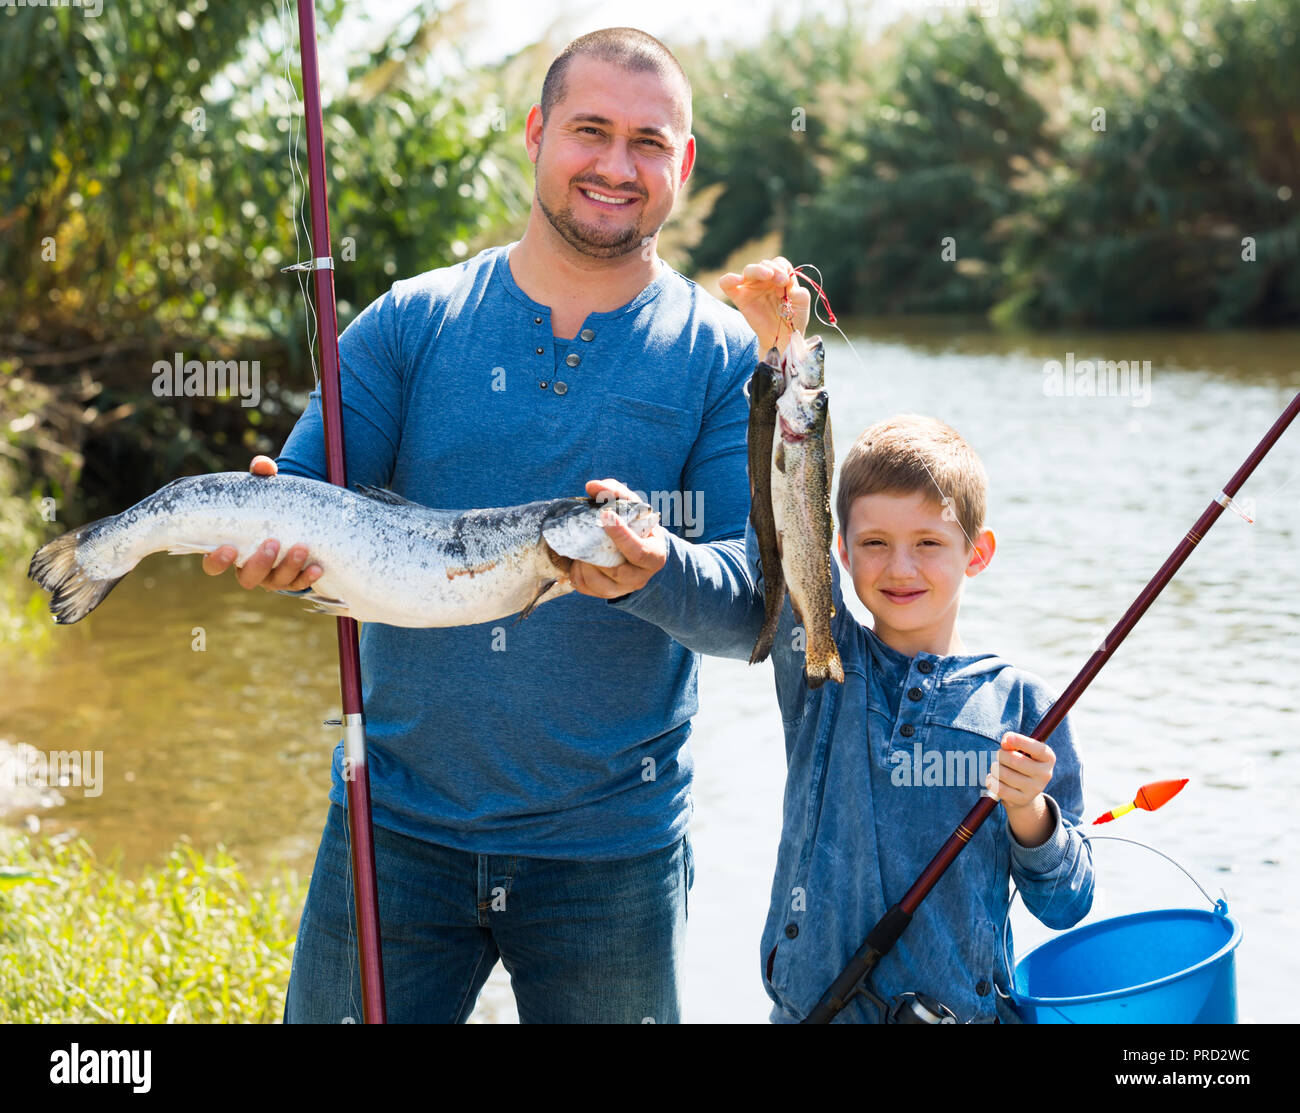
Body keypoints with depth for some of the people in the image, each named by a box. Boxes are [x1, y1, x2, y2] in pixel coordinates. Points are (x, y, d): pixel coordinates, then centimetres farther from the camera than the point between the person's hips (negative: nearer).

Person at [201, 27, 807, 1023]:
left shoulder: (726, 358, -1)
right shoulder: (408, 324, 2)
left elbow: (757, 597, -8)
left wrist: (656, 572, -29)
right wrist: (275, 547, -24)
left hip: (613, 848, 0)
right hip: (398, 824, 1)